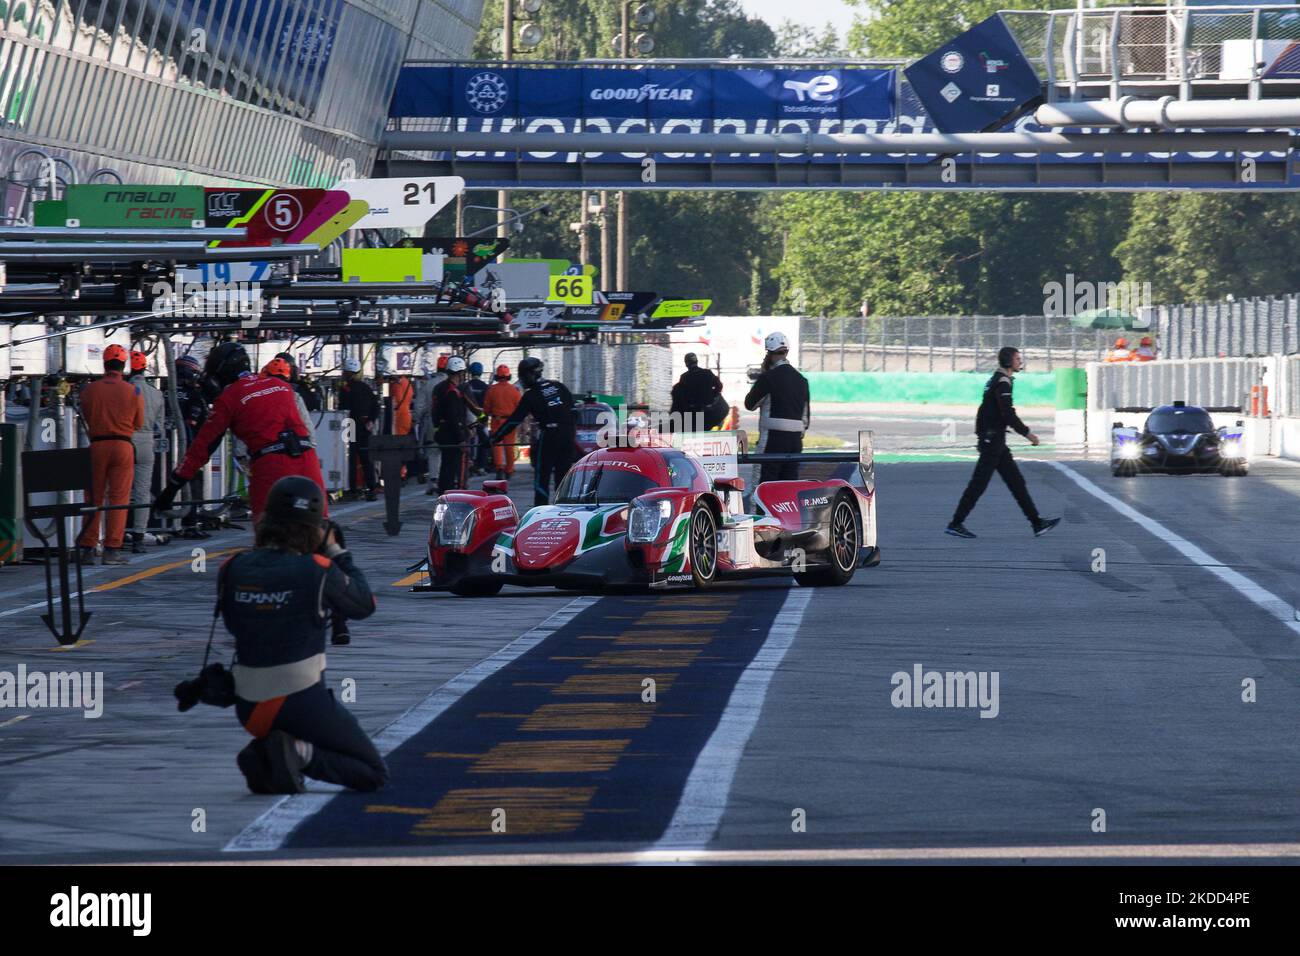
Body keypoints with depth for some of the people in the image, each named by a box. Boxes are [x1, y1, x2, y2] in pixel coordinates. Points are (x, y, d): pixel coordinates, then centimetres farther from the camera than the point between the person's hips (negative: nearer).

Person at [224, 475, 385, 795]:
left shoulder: (232, 570, -3)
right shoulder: (317, 571, -14)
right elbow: (365, 605, 2)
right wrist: (337, 552, 11)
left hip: (249, 707, 5)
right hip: (301, 703, -5)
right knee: (374, 773, 11)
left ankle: (262, 755, 4)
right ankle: (300, 753, -13)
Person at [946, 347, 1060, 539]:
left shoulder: (997, 380, 16)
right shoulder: (1002, 383, -15)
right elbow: (1008, 414, -21)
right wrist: (1027, 433, -14)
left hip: (996, 441, 10)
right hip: (993, 439, -10)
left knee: (1016, 481, 8)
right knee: (979, 483, -6)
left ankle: (1037, 523, 9)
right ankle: (956, 524, -1)